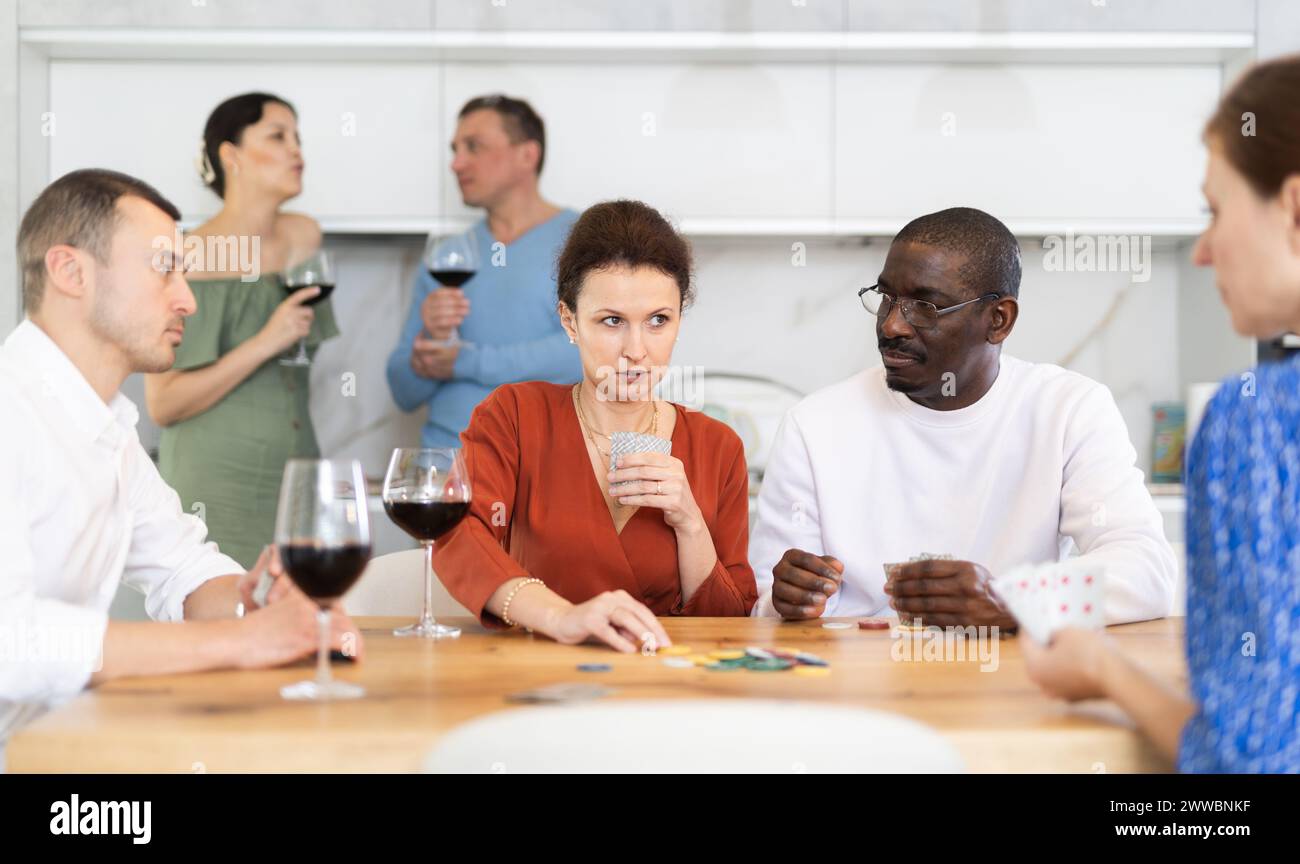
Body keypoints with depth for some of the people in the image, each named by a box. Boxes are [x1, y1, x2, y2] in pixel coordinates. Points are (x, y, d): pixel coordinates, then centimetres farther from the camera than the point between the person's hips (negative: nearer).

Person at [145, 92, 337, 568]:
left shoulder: (305, 237, 7)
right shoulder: (191, 257, -10)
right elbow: (162, 404, -15)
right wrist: (264, 344, -20)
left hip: (296, 476, 5)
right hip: (216, 487, -5)